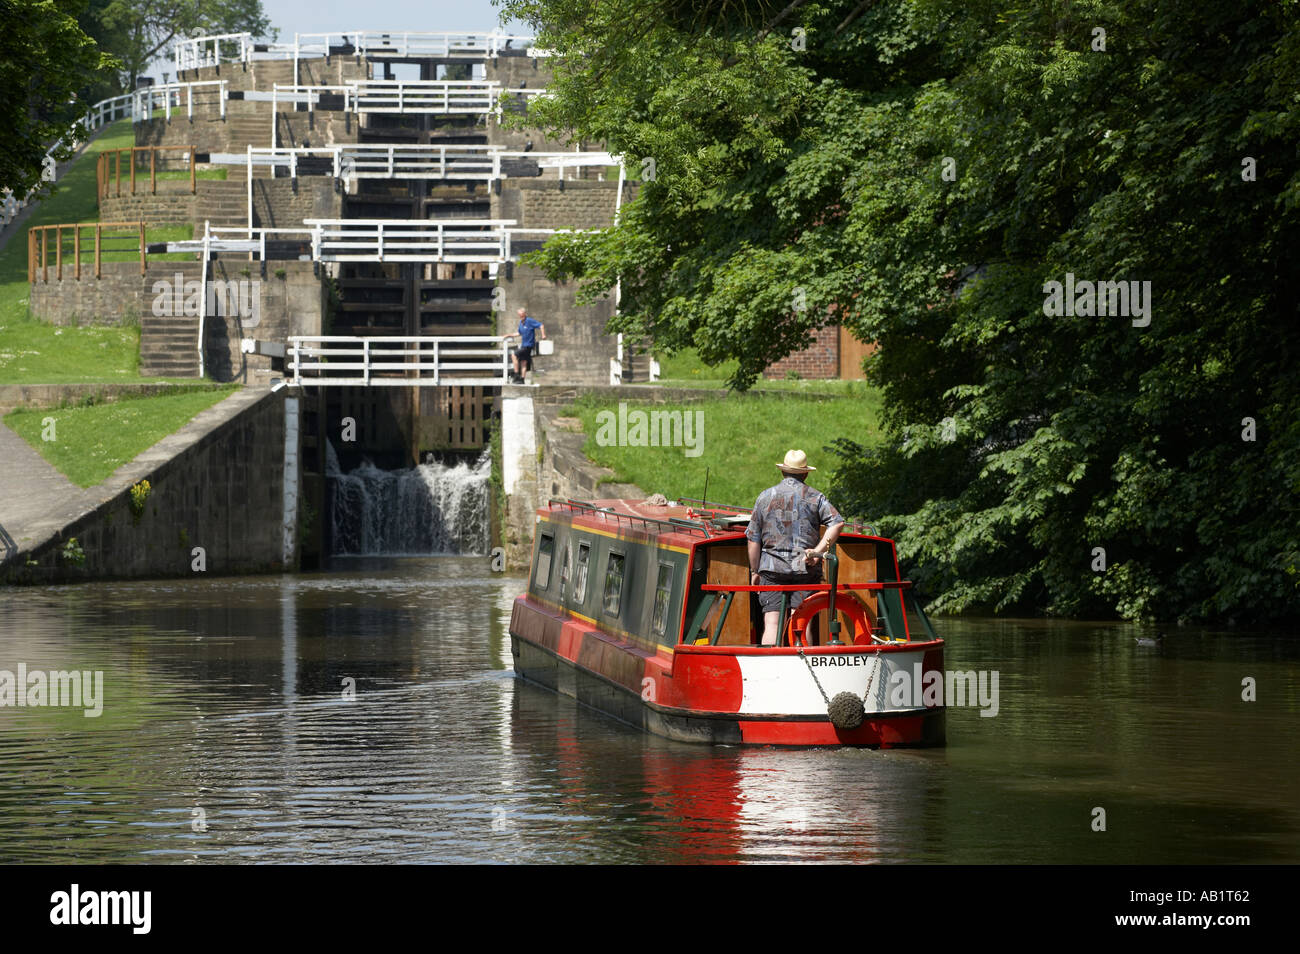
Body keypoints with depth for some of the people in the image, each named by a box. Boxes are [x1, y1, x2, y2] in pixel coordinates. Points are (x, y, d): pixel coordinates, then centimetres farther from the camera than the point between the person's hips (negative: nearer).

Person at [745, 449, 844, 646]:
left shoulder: (765, 497, 8)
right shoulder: (814, 497, 5)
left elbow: (753, 539, 7)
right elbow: (837, 523, -11)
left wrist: (754, 571, 14)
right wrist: (819, 551, -13)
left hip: (772, 566, 1)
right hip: (806, 570, 0)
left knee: (771, 622, -3)